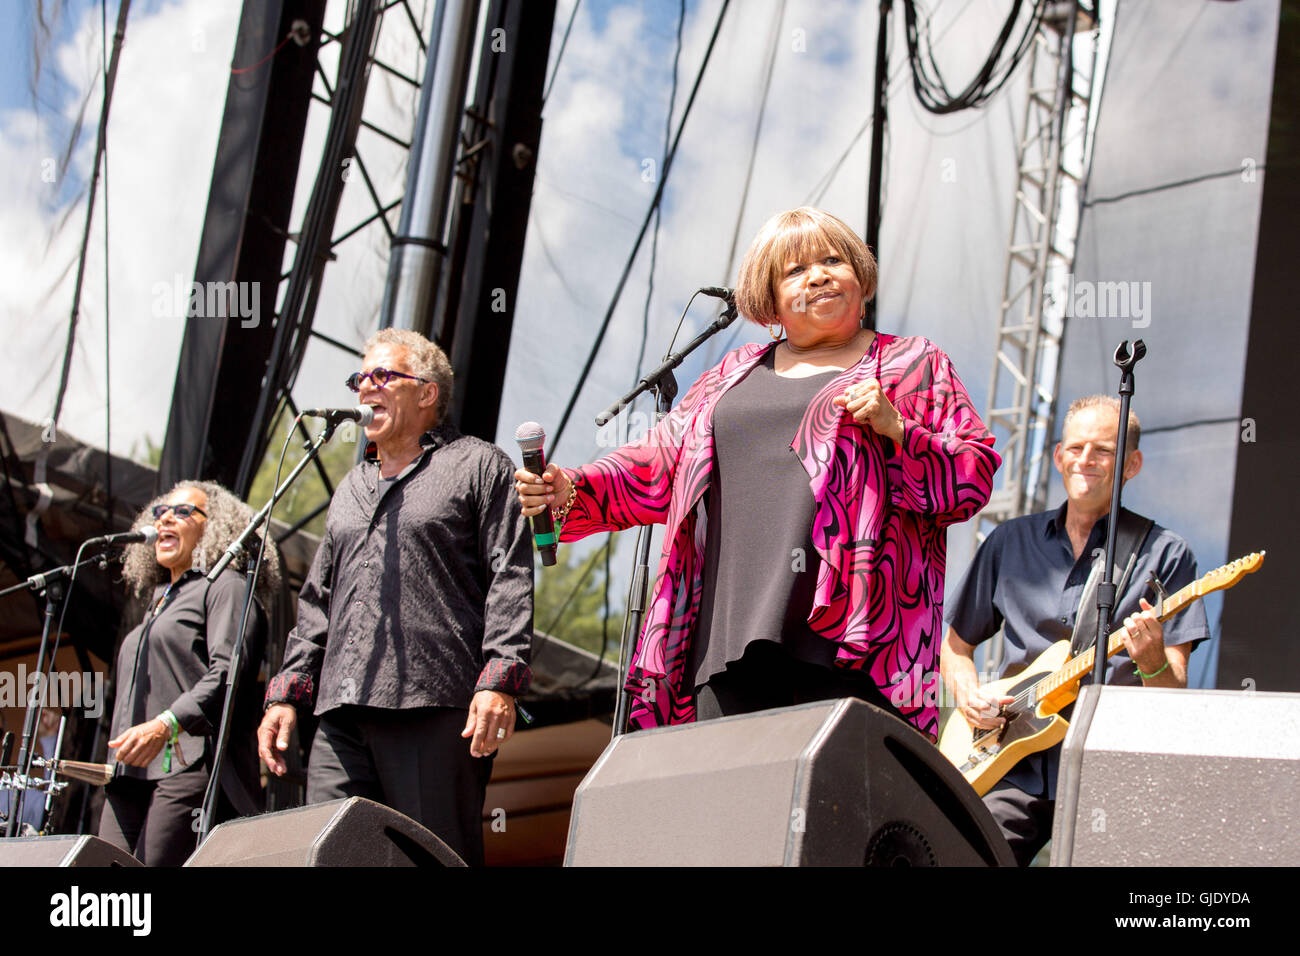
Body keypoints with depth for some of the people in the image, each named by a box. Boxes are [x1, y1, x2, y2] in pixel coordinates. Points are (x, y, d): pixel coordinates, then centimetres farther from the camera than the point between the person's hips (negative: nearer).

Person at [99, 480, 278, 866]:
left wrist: (166, 725, -26)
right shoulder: (160, 600, 30)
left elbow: (227, 673, -14)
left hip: (190, 767, -8)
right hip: (132, 773, 8)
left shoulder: (226, 587, 3)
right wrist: (120, 761, 20)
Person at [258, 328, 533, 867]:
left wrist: (499, 681, -15)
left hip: (437, 707, -6)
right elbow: (318, 600, 29)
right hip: (342, 713, 6)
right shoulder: (351, 488, 28)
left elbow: (511, 578, -3)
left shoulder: (478, 465, 8)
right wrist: (287, 691, 16)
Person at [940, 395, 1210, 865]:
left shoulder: (1164, 554, 4)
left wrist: (1153, 662, -22)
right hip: (1019, 772, 2)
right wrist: (968, 694, 3)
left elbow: (1174, 697, 0)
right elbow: (955, 644, 23)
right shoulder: (1009, 542, 14)